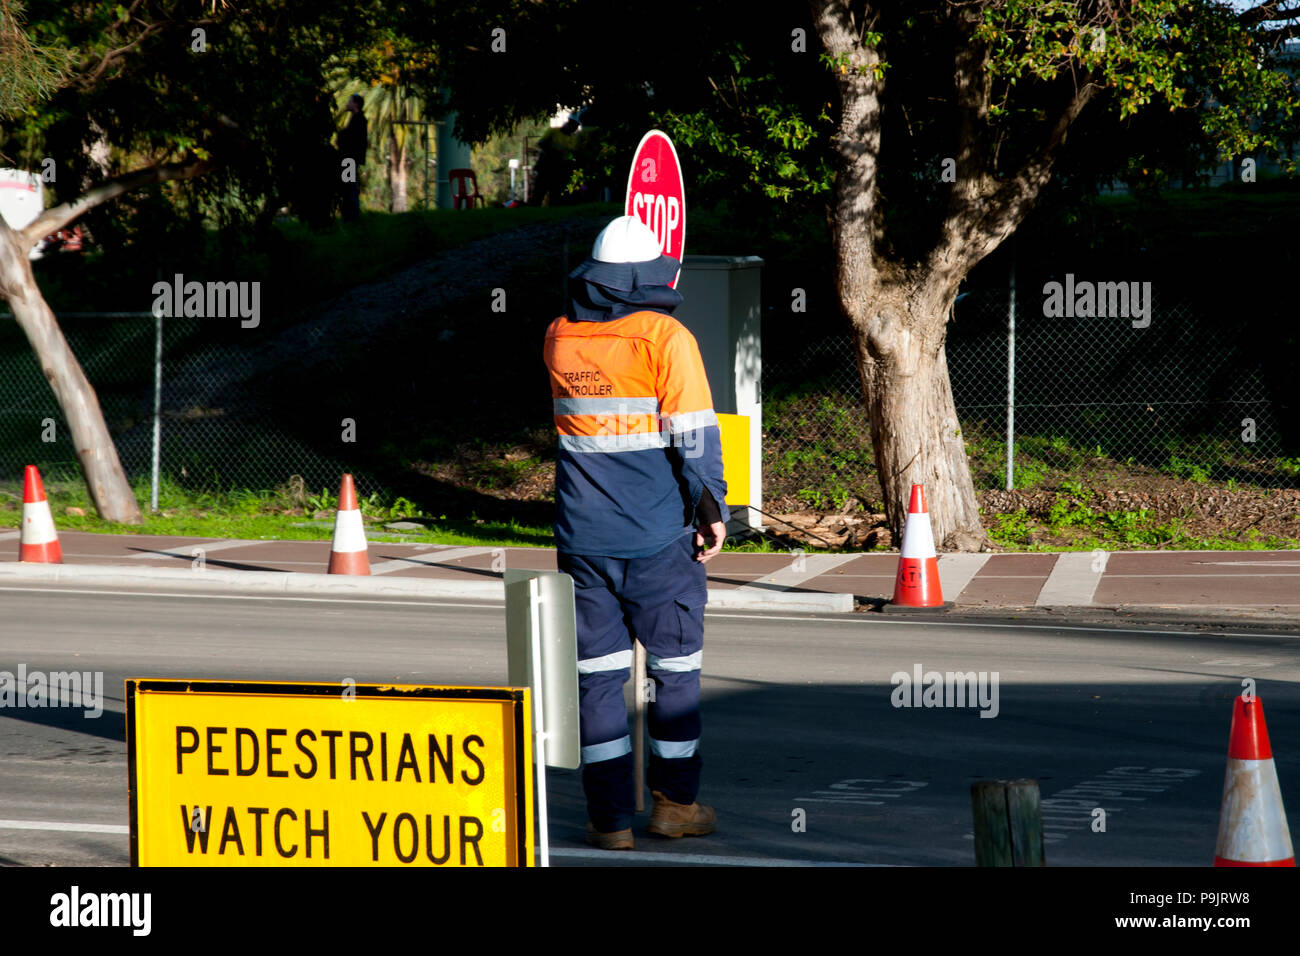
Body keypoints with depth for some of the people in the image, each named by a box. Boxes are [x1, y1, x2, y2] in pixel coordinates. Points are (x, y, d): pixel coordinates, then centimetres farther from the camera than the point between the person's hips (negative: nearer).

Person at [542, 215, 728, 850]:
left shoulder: (560, 340, 4)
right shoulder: (665, 338, -9)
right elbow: (694, 434, -12)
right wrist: (711, 510, -2)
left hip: (584, 536, 3)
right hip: (658, 536, -3)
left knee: (598, 672, 6)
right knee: (675, 666, 11)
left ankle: (610, 816, 4)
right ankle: (675, 803, 17)